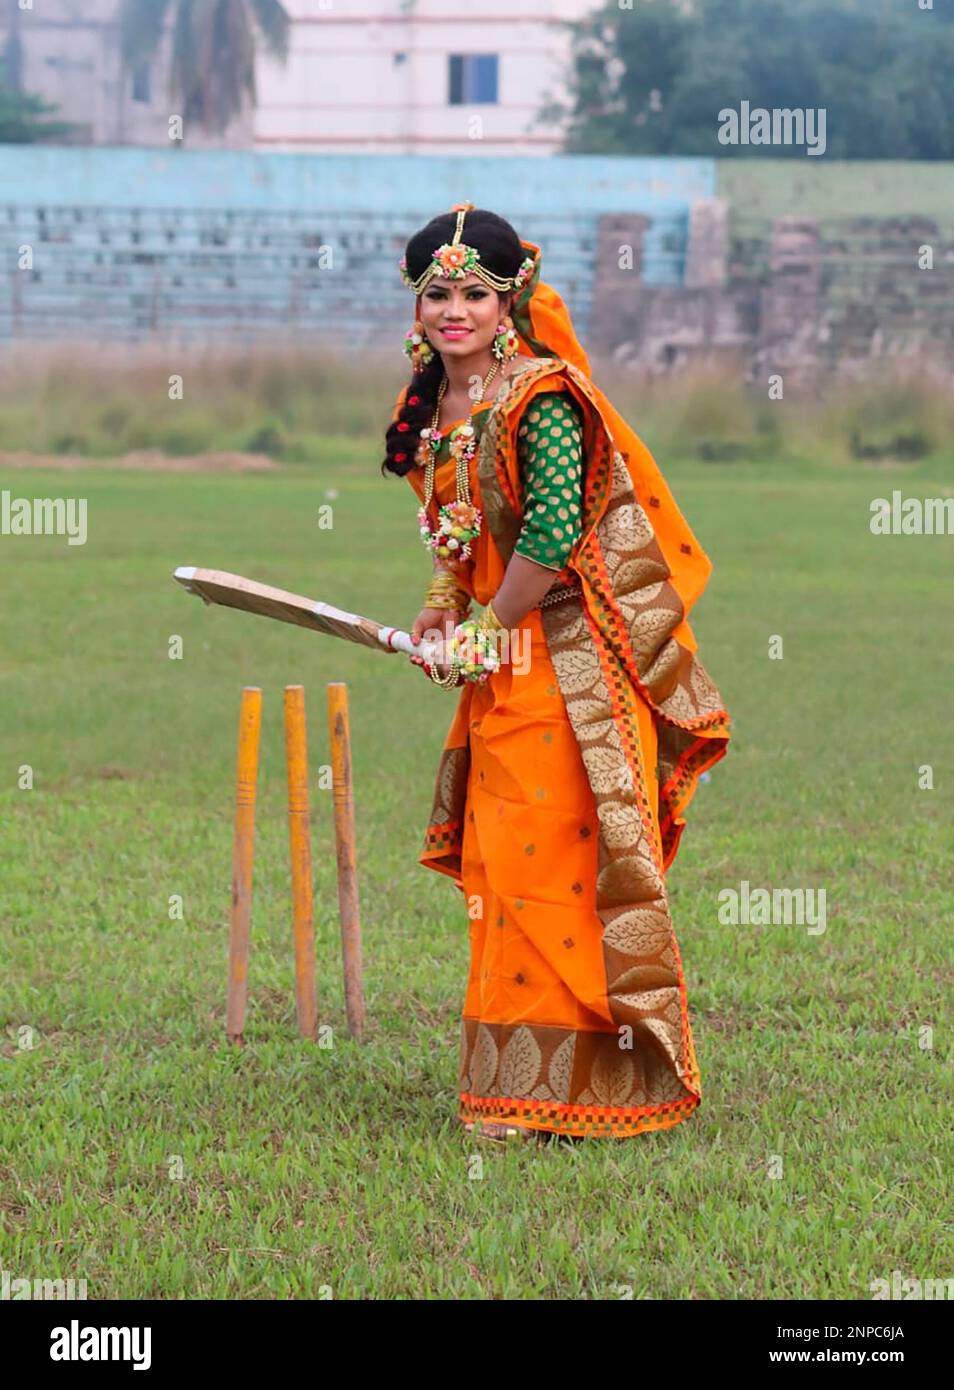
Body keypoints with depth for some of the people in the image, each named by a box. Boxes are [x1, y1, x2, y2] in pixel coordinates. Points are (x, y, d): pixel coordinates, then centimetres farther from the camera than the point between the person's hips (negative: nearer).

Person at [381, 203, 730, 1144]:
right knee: (500, 870, 9)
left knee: (558, 859, -7)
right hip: (500, 675, 8)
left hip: (567, 663, -8)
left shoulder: (542, 397, -13)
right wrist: (442, 607, 8)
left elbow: (554, 532, -20)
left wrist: (488, 629, -12)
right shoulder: (436, 405, 12)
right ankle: (518, 1084, 16)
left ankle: (570, 1084, 1)